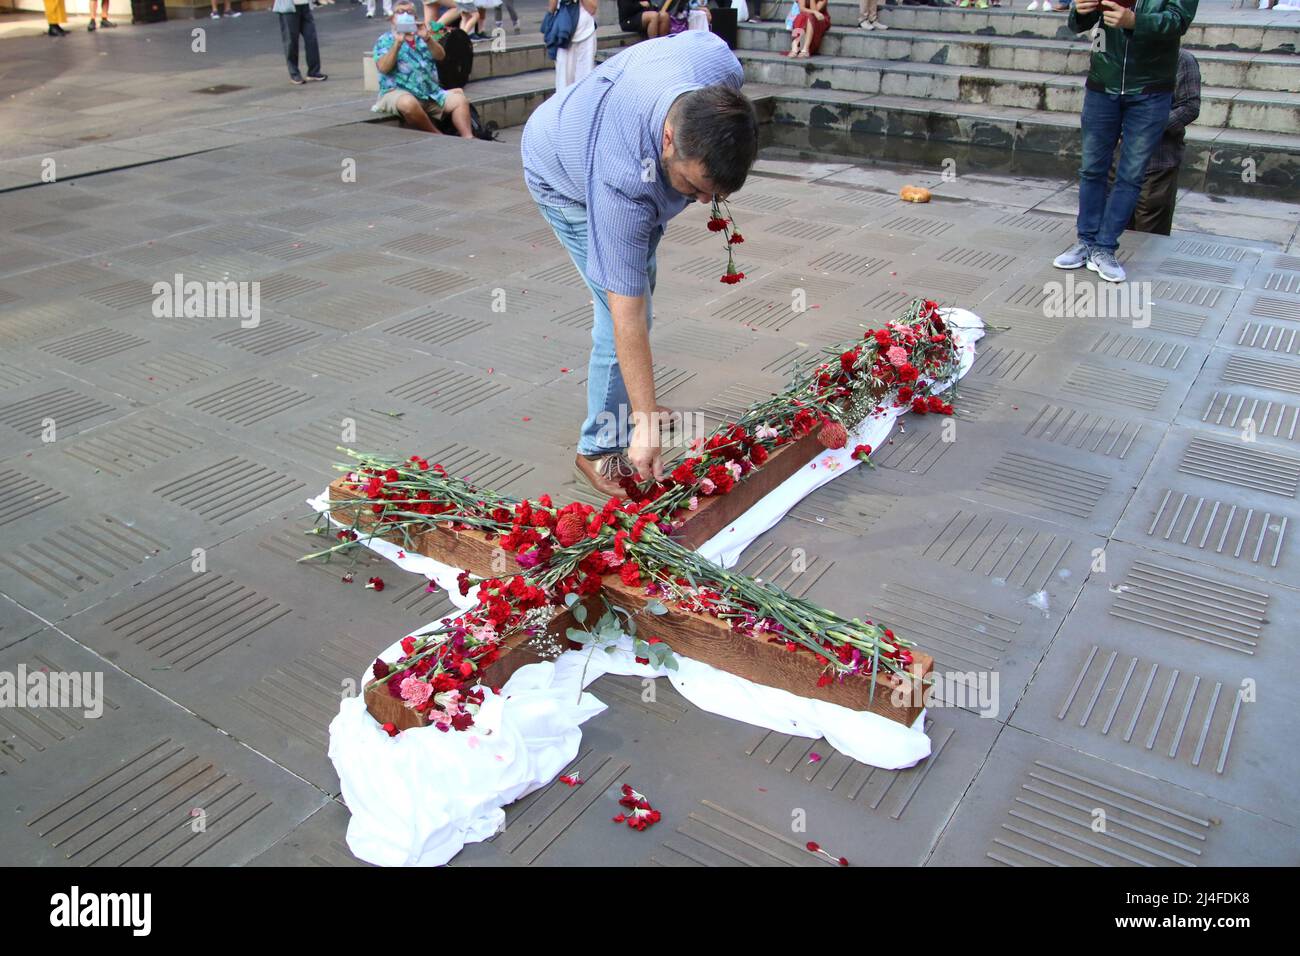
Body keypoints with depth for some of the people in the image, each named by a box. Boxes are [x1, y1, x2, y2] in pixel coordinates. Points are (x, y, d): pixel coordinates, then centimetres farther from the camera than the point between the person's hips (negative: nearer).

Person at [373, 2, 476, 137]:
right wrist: (398, 43, -16)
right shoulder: (384, 41, 9)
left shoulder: (422, 37, 22)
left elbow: (440, 55, 4)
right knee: (409, 103, -38)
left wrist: (427, 38, -14)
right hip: (397, 92, -5)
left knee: (460, 99, -13)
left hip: (430, 93, 5)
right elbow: (383, 68, -10)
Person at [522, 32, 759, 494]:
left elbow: (690, 36, -7)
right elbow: (627, 317, -45)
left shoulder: (721, 64, -35)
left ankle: (622, 403, 40)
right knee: (633, 304, -17)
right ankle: (602, 449, -1)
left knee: (641, 279, 19)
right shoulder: (623, 186, -48)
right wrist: (646, 426, -43)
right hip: (566, 182, -7)